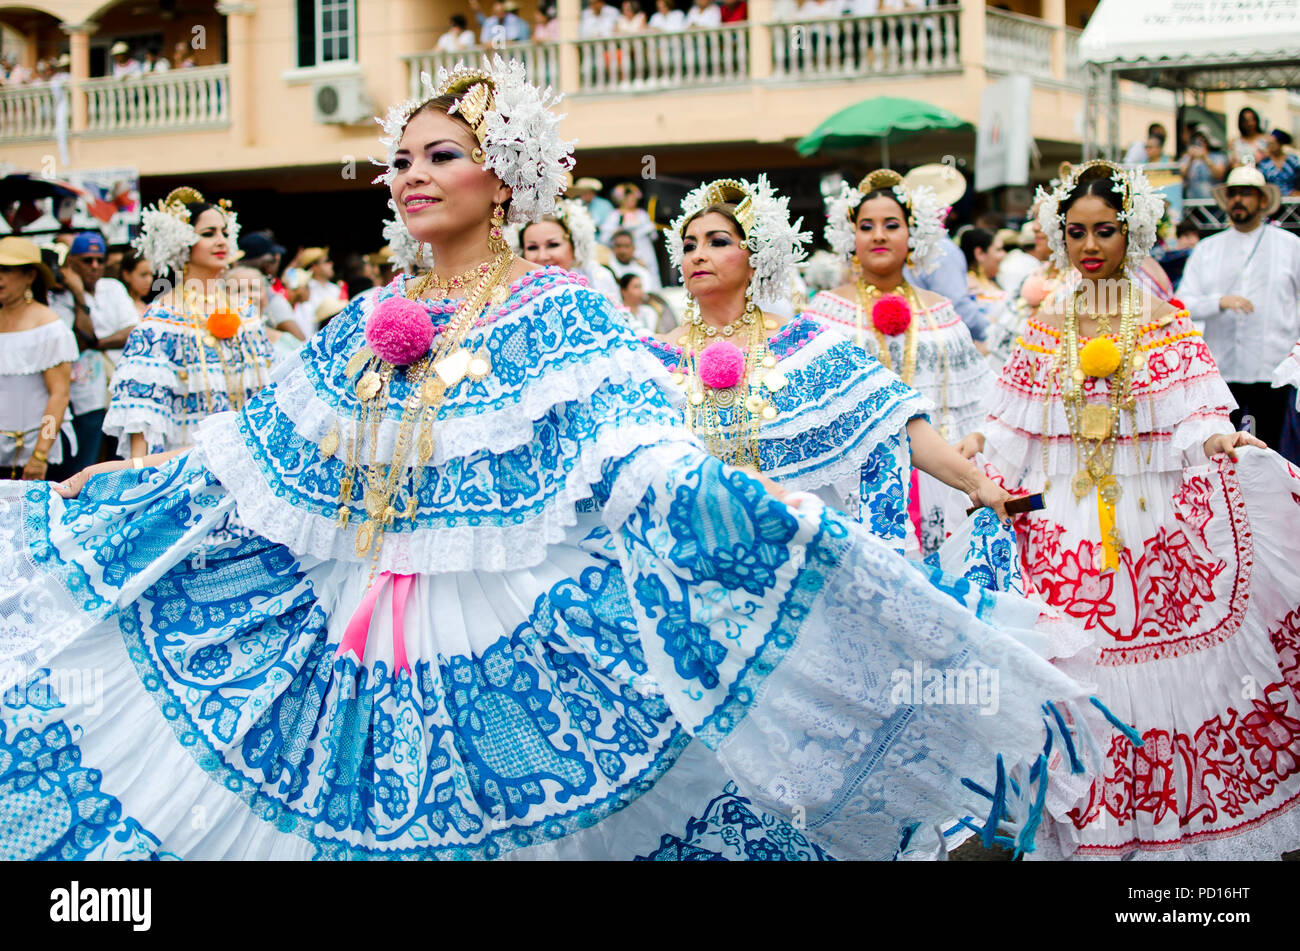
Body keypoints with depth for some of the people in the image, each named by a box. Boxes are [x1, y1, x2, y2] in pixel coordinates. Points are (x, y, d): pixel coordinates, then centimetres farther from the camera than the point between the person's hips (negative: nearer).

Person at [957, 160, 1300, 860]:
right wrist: (979, 445, -9)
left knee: (1154, 666, -3)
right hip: (1062, 525, 1)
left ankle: (1160, 824, 12)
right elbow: (1014, 424, 9)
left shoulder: (1166, 324, 5)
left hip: (1149, 517, -1)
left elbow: (1192, 416, -4)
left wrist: (1219, 440, -24)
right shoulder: (1046, 329, 11)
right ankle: (1078, 828, 9)